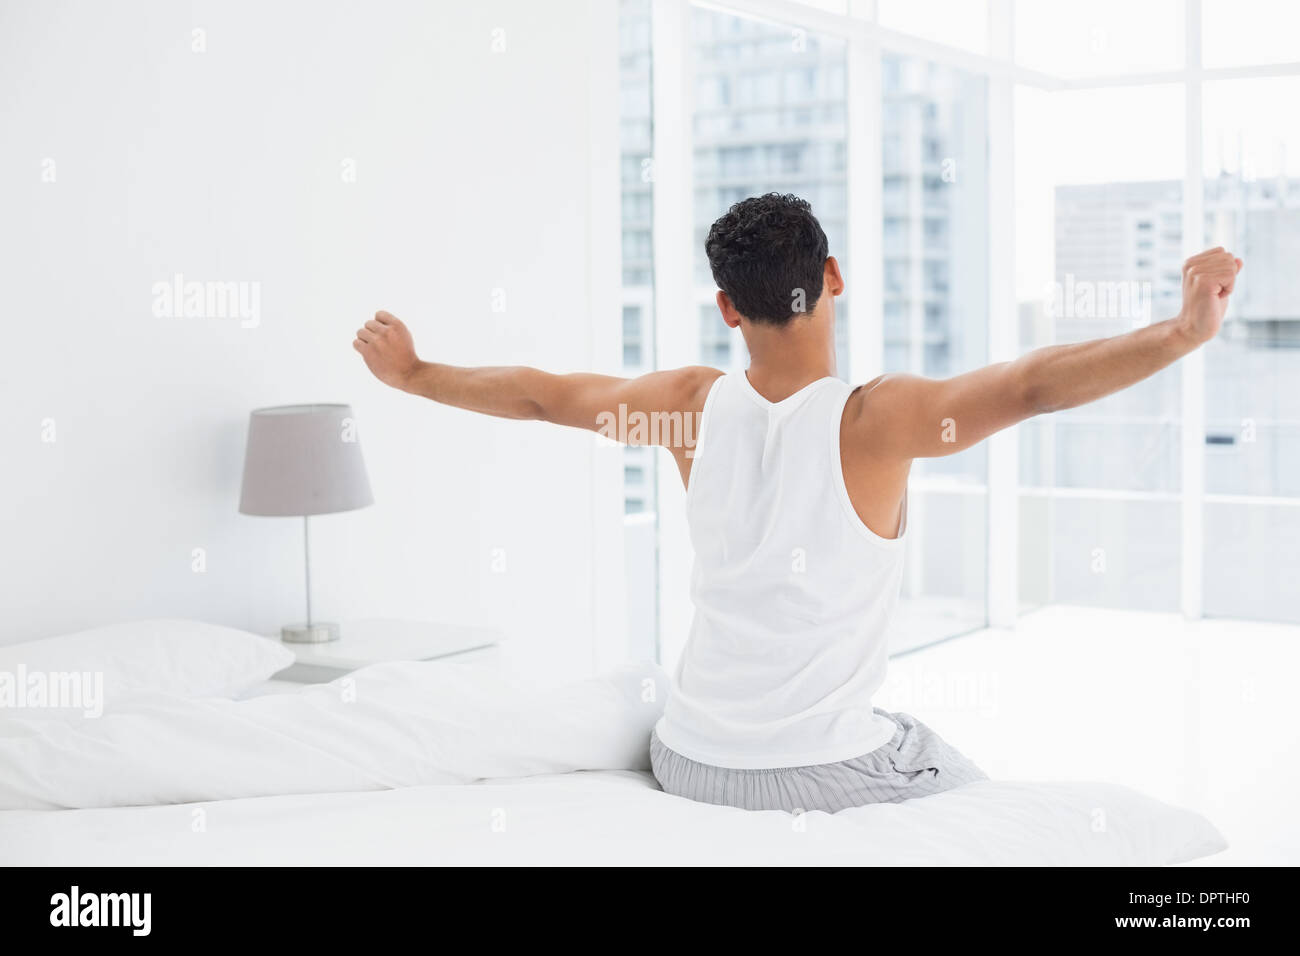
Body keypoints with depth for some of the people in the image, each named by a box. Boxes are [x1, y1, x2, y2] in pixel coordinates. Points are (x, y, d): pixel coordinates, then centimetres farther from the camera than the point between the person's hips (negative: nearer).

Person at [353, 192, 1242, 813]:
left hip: (688, 764, 4)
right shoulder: (876, 419, -18)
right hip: (829, 774, -4)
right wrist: (1184, 333, -35)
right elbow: (1031, 384, -32)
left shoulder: (693, 403, -5)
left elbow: (536, 393, 7)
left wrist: (413, 373, 20)